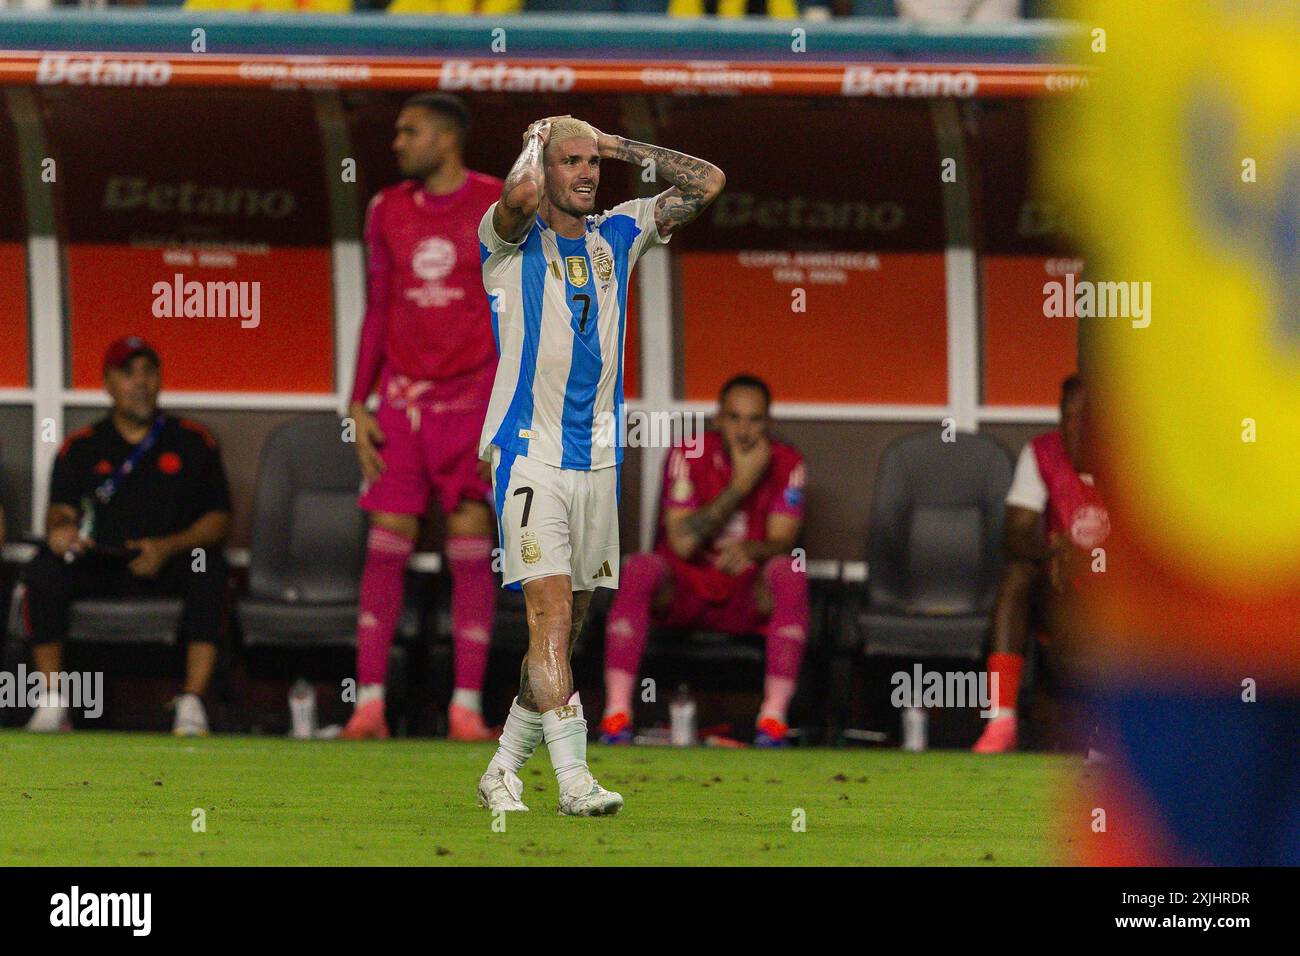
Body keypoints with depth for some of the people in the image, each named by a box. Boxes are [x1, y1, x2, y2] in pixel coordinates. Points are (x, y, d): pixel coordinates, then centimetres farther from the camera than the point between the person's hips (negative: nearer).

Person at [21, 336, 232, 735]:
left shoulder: (193, 441, 11)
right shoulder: (80, 447, 14)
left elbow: (219, 520, 5)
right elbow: (62, 510, 3)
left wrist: (168, 548, -14)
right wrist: (60, 528, -24)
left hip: (170, 567, -1)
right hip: (98, 566, 1)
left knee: (208, 567, -34)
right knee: (44, 570, -30)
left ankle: (192, 703, -33)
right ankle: (52, 704, -25)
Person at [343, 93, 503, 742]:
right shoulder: (388, 211, 10)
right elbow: (376, 312, 14)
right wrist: (359, 406, 7)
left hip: (473, 402, -3)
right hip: (401, 402, 3)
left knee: (471, 553, -3)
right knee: (386, 547, -2)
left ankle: (467, 706, -1)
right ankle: (369, 702, 0)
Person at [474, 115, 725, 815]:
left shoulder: (617, 236, 13)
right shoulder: (512, 239, -3)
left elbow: (707, 183, 13)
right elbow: (522, 194, -27)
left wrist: (619, 147, 8)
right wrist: (536, 141, -6)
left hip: (597, 460, 6)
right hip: (530, 451, -6)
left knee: (566, 626, 8)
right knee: (551, 611, -16)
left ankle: (503, 770, 18)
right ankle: (573, 777, -22)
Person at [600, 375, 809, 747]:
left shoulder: (786, 464, -1)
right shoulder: (688, 455, -6)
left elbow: (782, 542, -11)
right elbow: (682, 542, -16)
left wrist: (749, 551, -36)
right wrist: (740, 484, -18)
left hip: (746, 599, 1)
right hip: (683, 590, -1)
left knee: (789, 573, -31)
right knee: (640, 568, -33)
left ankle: (773, 720, -34)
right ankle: (616, 716, -36)